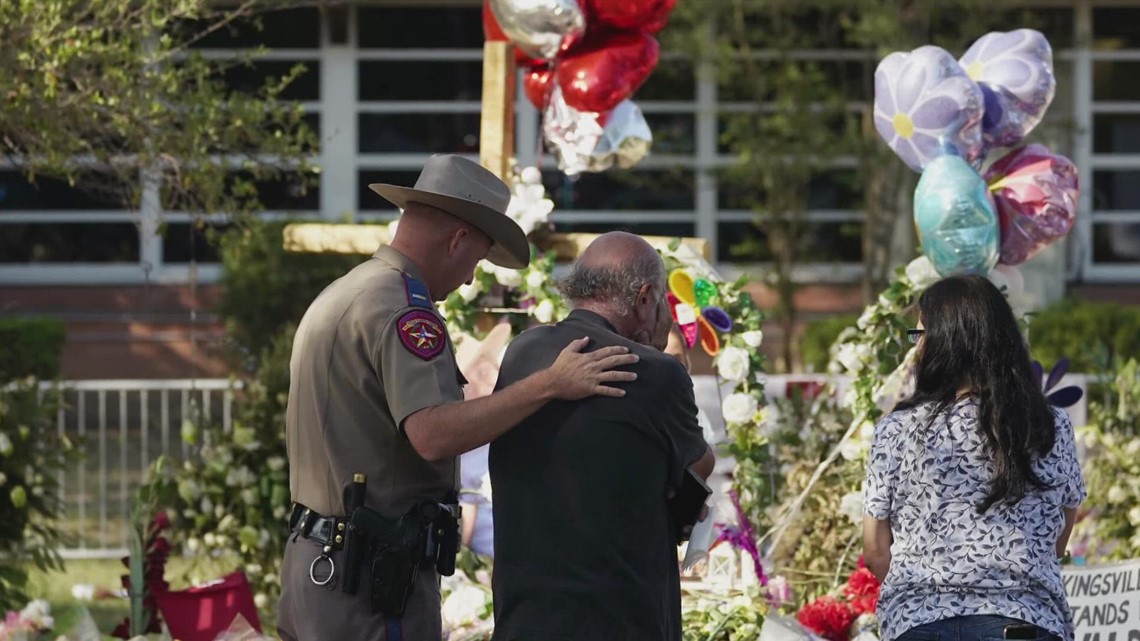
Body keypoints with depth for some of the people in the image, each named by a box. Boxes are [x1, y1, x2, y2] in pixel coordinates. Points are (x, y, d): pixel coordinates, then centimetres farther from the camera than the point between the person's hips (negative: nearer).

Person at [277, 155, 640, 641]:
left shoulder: (336, 296, 16)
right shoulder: (401, 306, -15)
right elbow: (434, 436, -28)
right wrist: (549, 384, -28)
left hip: (316, 559, 10)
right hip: (374, 573, -10)